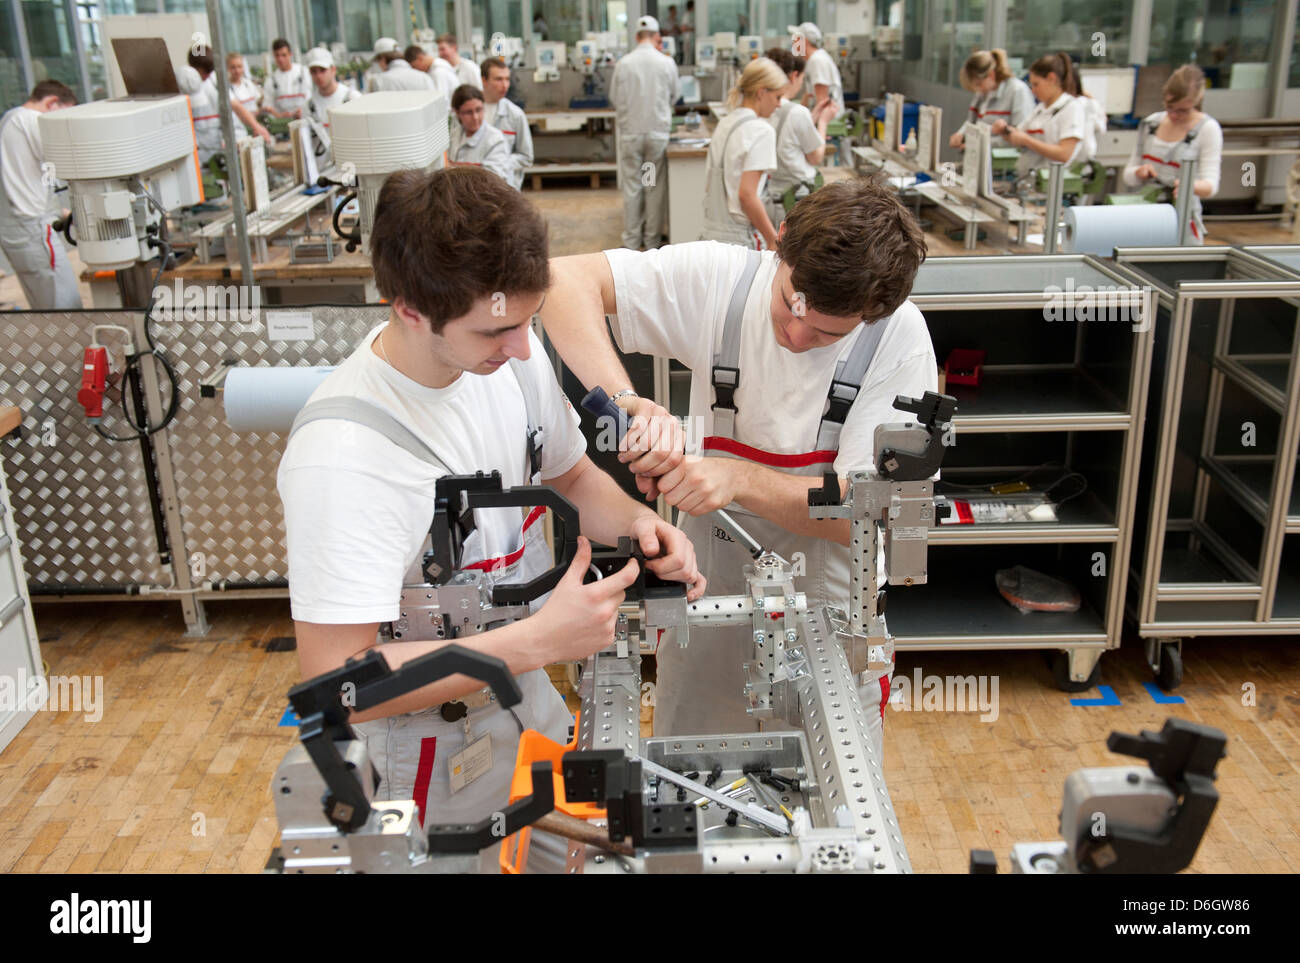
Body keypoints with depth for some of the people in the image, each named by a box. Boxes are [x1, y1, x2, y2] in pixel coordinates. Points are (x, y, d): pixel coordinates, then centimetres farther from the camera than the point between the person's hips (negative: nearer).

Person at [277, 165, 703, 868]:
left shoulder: (512, 354, -11)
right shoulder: (341, 458, -34)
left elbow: (571, 474, 8)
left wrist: (635, 522, -14)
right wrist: (538, 642, -36)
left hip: (530, 705, 7)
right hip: (431, 758, -7)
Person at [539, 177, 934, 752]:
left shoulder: (900, 338, -19)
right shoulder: (720, 278, -17)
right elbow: (563, 279, -23)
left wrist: (738, 478, -36)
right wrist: (627, 401, -38)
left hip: (825, 604, -1)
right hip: (707, 589, 1)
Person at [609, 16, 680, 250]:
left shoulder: (623, 64, -7)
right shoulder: (667, 63, -7)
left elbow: (614, 98, 4)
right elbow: (675, 95, 8)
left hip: (630, 132, 0)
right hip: (658, 131, 0)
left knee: (631, 186, 8)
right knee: (655, 186, 8)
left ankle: (631, 240, 13)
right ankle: (652, 238, 14)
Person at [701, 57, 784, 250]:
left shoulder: (723, 125, 13)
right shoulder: (761, 130, -11)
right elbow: (747, 194, -19)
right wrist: (774, 241, -14)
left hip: (712, 232, 8)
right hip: (741, 237, -8)